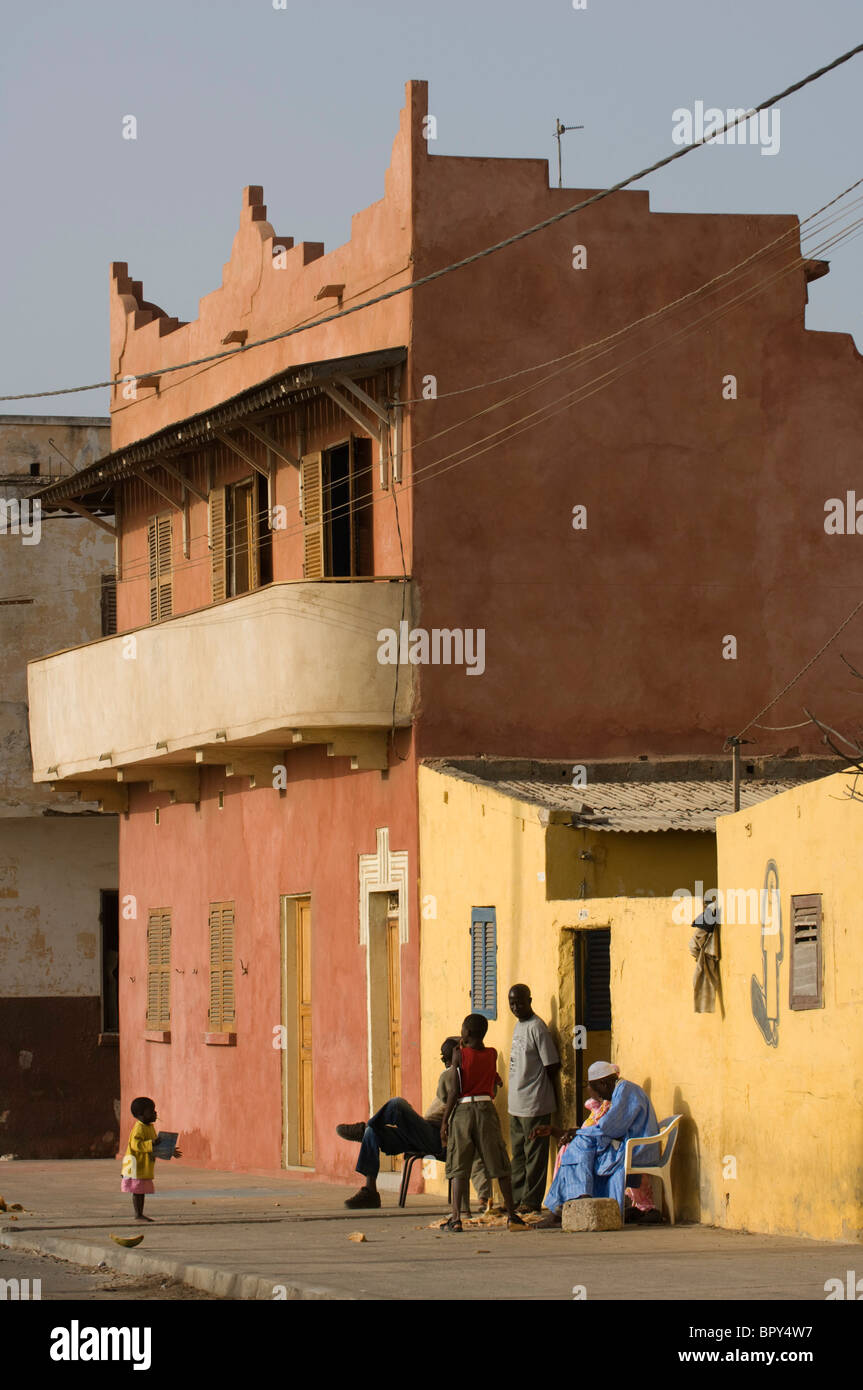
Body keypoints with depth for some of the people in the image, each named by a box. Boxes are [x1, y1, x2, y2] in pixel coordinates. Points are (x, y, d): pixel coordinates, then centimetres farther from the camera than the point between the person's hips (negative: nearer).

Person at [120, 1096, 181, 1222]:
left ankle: (140, 1214, 17)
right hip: (137, 1164, -9)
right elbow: (136, 1144, -28)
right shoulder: (139, 1128, -16)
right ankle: (138, 1215, -3)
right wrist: (151, 1143, -34)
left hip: (146, 1167, 9)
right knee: (137, 1191, -5)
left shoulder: (150, 1127, 15)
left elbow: (156, 1146, 25)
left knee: (142, 1191, 12)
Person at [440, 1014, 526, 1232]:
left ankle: (456, 1218, -9)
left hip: (462, 1110, -2)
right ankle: (511, 1214, 8)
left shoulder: (460, 1054, -4)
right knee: (500, 1166, 8)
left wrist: (445, 1120, -3)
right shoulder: (492, 1054, 5)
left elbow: (454, 1091, -7)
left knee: (458, 1168, 0)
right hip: (486, 1109, 2)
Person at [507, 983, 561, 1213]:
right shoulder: (518, 1026, 13)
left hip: (535, 1105, -9)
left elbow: (552, 1065, -14)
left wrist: (542, 1090, -2)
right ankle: (517, 1198, 20)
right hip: (516, 1104, 9)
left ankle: (532, 1201, 1)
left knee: (534, 1154, -2)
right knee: (518, 1154, 14)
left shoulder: (537, 1028, -15)